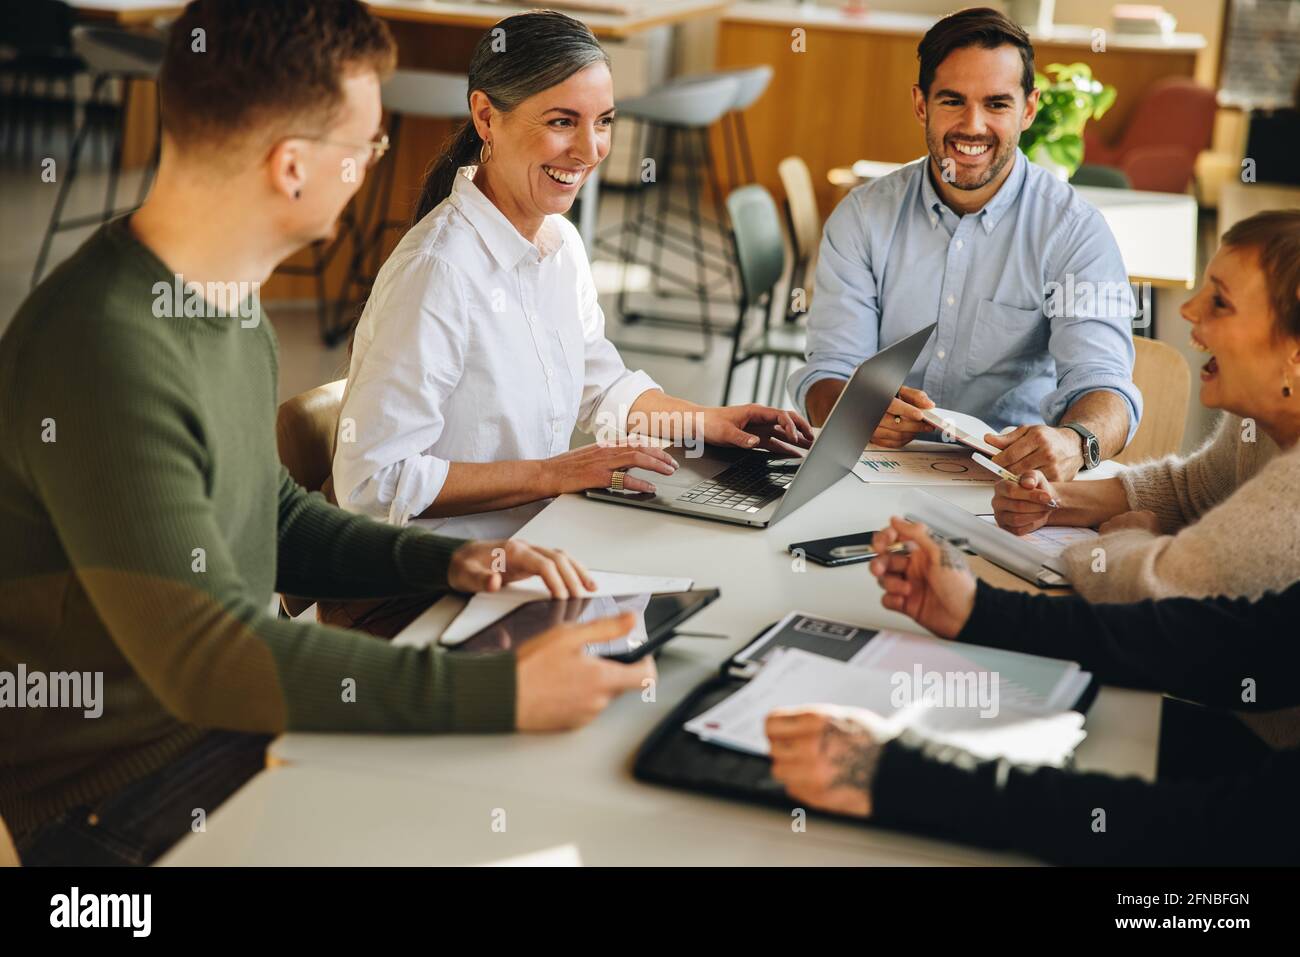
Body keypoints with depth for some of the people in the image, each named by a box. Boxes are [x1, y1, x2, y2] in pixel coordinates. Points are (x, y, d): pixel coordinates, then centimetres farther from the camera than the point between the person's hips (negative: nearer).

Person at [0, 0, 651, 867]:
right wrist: (500, 691, -32)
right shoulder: (106, 353, -25)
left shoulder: (227, 308, 6)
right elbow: (205, 655, -30)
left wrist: (442, 560, 4)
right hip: (124, 788, -9)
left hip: (227, 717, 9)